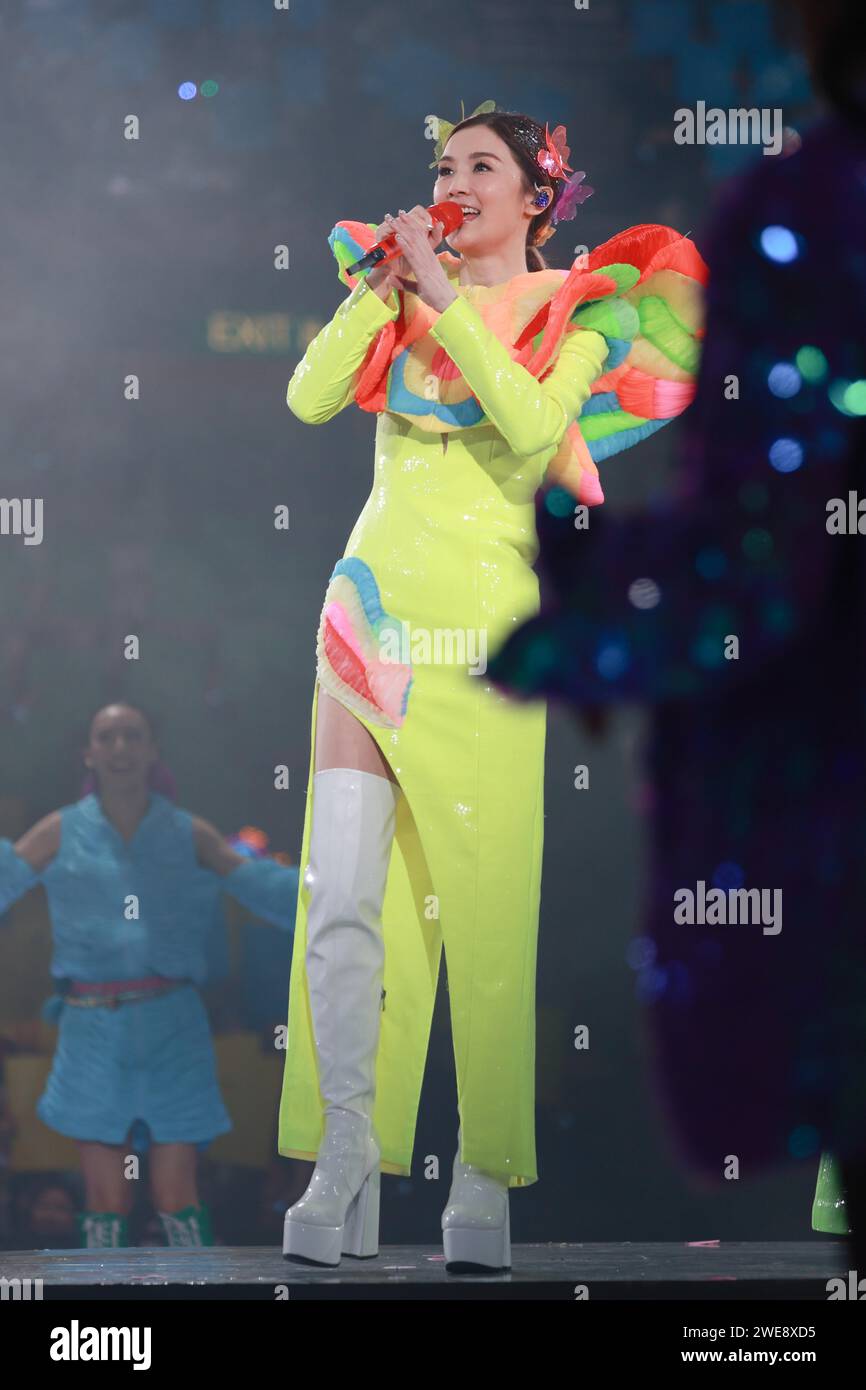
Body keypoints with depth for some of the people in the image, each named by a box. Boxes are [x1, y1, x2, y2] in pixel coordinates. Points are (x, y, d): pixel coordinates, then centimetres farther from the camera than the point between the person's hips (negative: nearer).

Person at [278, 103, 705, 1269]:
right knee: (341, 901, -5)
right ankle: (347, 1163, 2)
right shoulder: (400, 289, 15)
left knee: (485, 910, -5)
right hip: (372, 614, 3)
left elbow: (533, 427, -14)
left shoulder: (576, 308, 6)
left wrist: (446, 297, -10)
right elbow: (309, 398, -1)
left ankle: (487, 1178, 4)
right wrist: (389, 283, -4)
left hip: (482, 629, -3)